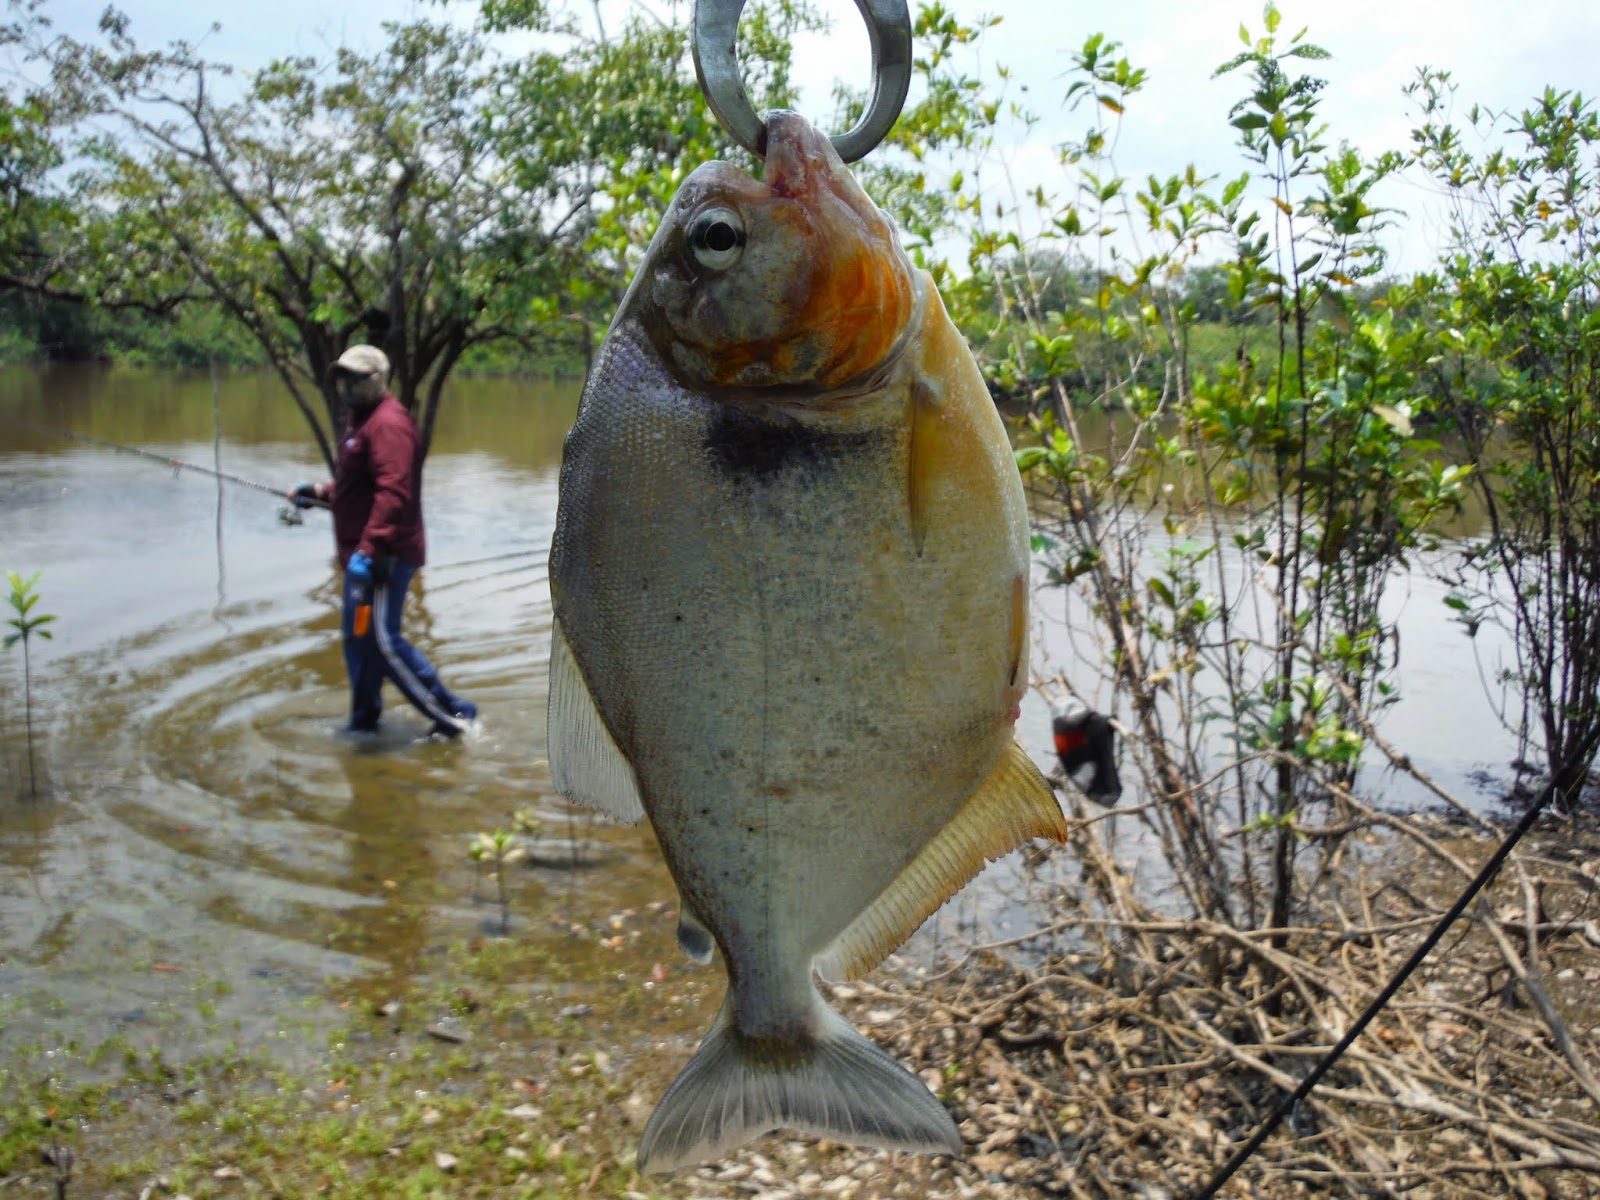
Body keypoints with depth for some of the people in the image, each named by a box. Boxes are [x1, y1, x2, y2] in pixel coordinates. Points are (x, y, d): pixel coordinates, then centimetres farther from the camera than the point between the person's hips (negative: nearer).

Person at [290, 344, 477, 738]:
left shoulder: (387, 424, -16)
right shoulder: (364, 421, 20)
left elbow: (393, 492, -27)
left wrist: (369, 549, -31)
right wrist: (320, 492, 18)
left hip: (385, 554, -11)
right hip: (362, 553, 11)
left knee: (379, 638, -10)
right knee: (357, 636, 16)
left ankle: (451, 712, -3)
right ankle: (363, 721, 29)